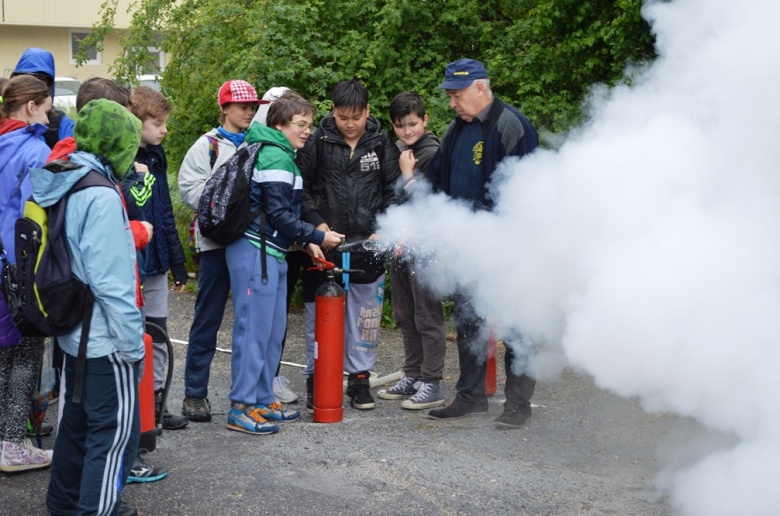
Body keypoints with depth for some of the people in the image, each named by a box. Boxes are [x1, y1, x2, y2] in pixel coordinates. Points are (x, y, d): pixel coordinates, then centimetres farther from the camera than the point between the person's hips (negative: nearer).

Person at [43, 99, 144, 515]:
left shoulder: (61, 187, 7)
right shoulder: (101, 196, -20)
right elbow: (110, 281, -22)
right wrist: (132, 341, -17)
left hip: (73, 333, 9)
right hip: (105, 340, -9)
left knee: (78, 420, 20)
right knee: (116, 431, -2)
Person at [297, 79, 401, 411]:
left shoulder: (382, 143, 4)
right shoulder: (318, 141, 0)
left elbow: (394, 192, 6)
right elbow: (300, 187, 3)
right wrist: (316, 223, -8)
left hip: (369, 245, 1)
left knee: (365, 315, 7)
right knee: (319, 313, 3)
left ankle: (360, 378, 19)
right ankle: (315, 378, 13)